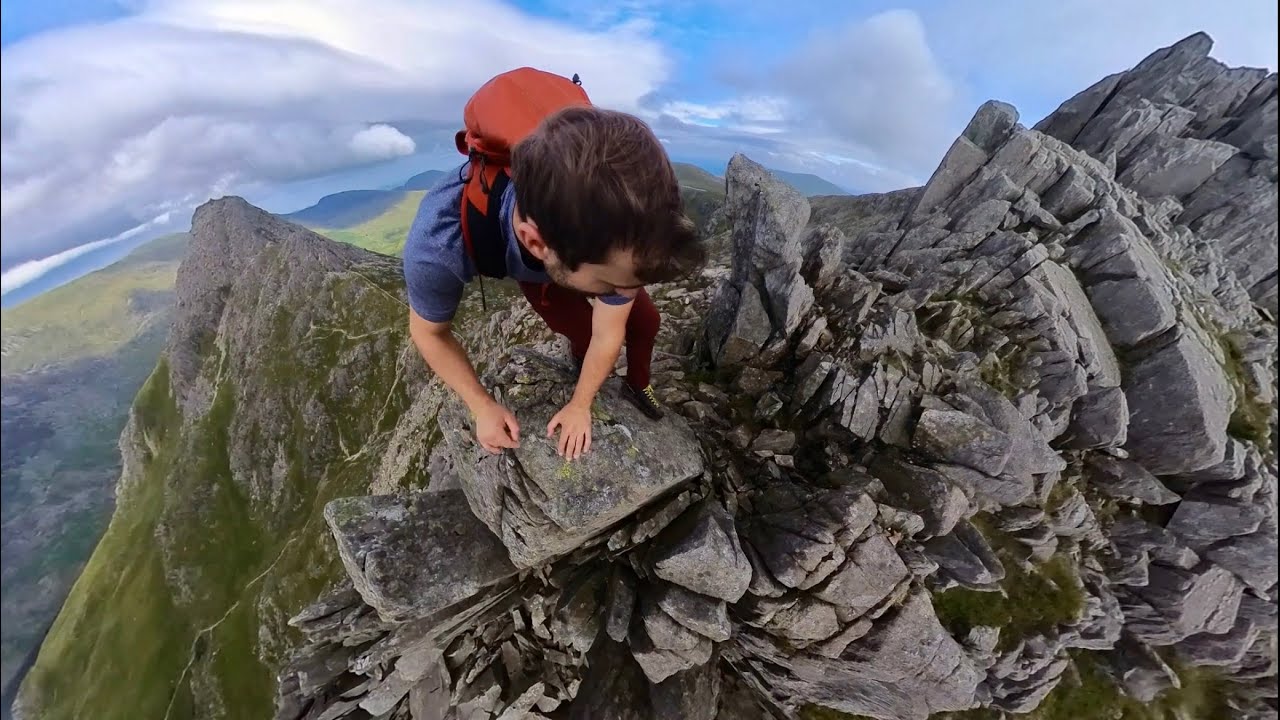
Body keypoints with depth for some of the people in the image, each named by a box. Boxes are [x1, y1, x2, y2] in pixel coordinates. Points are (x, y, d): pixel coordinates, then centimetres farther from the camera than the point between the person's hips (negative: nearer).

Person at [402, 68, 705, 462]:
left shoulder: (621, 229, -43)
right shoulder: (438, 245, -47)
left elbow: (608, 334, -27)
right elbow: (429, 331, -23)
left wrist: (580, 406, -13)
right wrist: (483, 407, -18)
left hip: (592, 241, 2)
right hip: (530, 260, -1)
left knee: (644, 321, 1)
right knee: (582, 335, -14)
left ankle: (637, 385, 34)